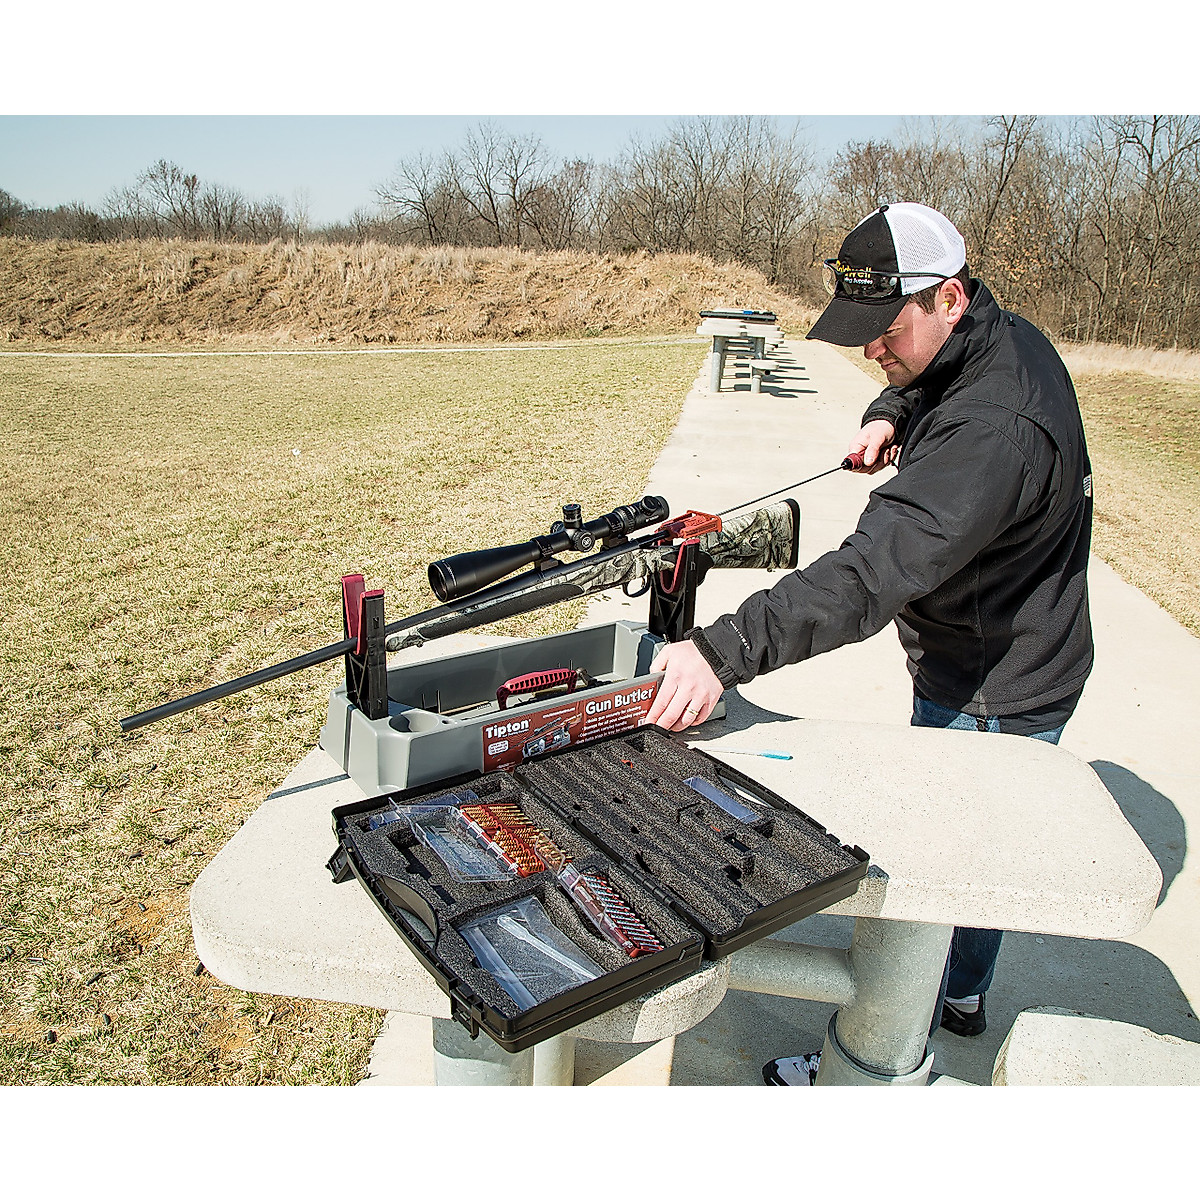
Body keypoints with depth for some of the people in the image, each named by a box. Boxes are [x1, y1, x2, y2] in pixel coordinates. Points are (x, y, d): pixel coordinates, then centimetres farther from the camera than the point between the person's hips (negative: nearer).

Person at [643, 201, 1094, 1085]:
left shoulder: (994, 432, -34)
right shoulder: (1009, 339, -3)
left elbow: (875, 572, -44)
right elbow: (921, 384, 18)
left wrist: (728, 650, -50)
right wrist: (890, 414, -6)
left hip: (989, 699, -10)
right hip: (1009, 668, 10)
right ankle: (963, 995, 50)